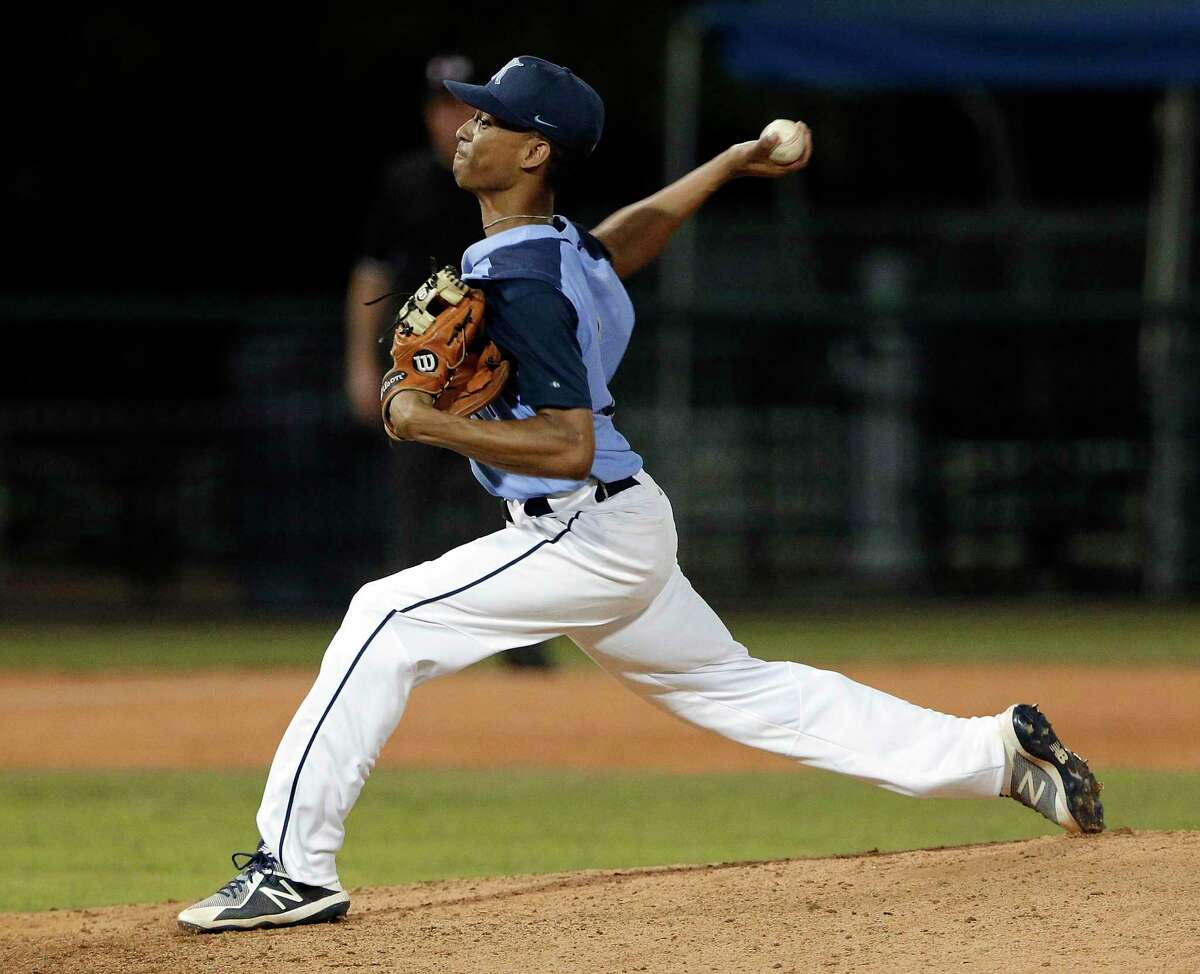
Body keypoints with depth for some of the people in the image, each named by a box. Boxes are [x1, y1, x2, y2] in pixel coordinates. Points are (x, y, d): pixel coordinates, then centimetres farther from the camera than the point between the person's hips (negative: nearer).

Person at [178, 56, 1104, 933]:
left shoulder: (525, 283, -22)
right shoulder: (569, 248, 6)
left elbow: (567, 447, -27)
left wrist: (431, 424, -25)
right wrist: (730, 165, 42)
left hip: (587, 535, -10)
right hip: (625, 532, 10)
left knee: (389, 620, -12)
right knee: (741, 688, 19)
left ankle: (293, 866, -15)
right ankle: (997, 751, 22)